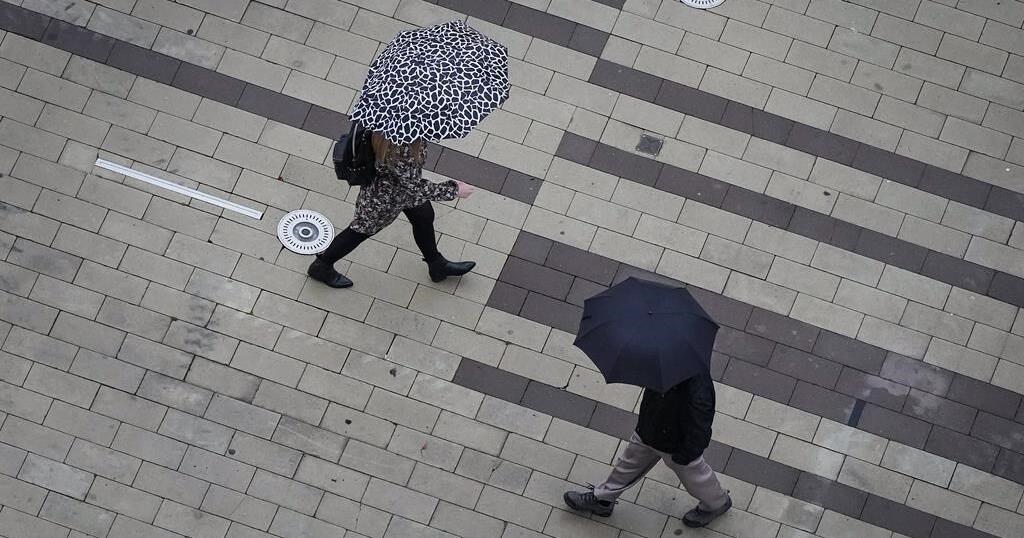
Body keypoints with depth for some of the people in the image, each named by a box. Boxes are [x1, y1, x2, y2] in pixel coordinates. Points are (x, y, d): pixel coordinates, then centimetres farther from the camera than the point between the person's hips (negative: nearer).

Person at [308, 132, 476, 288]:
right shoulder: (399, 150, -46)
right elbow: (415, 188, -35)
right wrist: (454, 190, -26)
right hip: (383, 197, -7)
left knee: (424, 216, 24)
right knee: (363, 229, 17)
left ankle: (437, 265, 51)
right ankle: (322, 266, 42)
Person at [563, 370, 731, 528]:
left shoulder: (697, 391, -46)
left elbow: (699, 434, -34)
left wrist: (683, 456, -20)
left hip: (677, 446, -6)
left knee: (693, 474, 25)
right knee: (630, 462, 27)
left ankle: (717, 503, 58)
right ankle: (602, 498, 52)